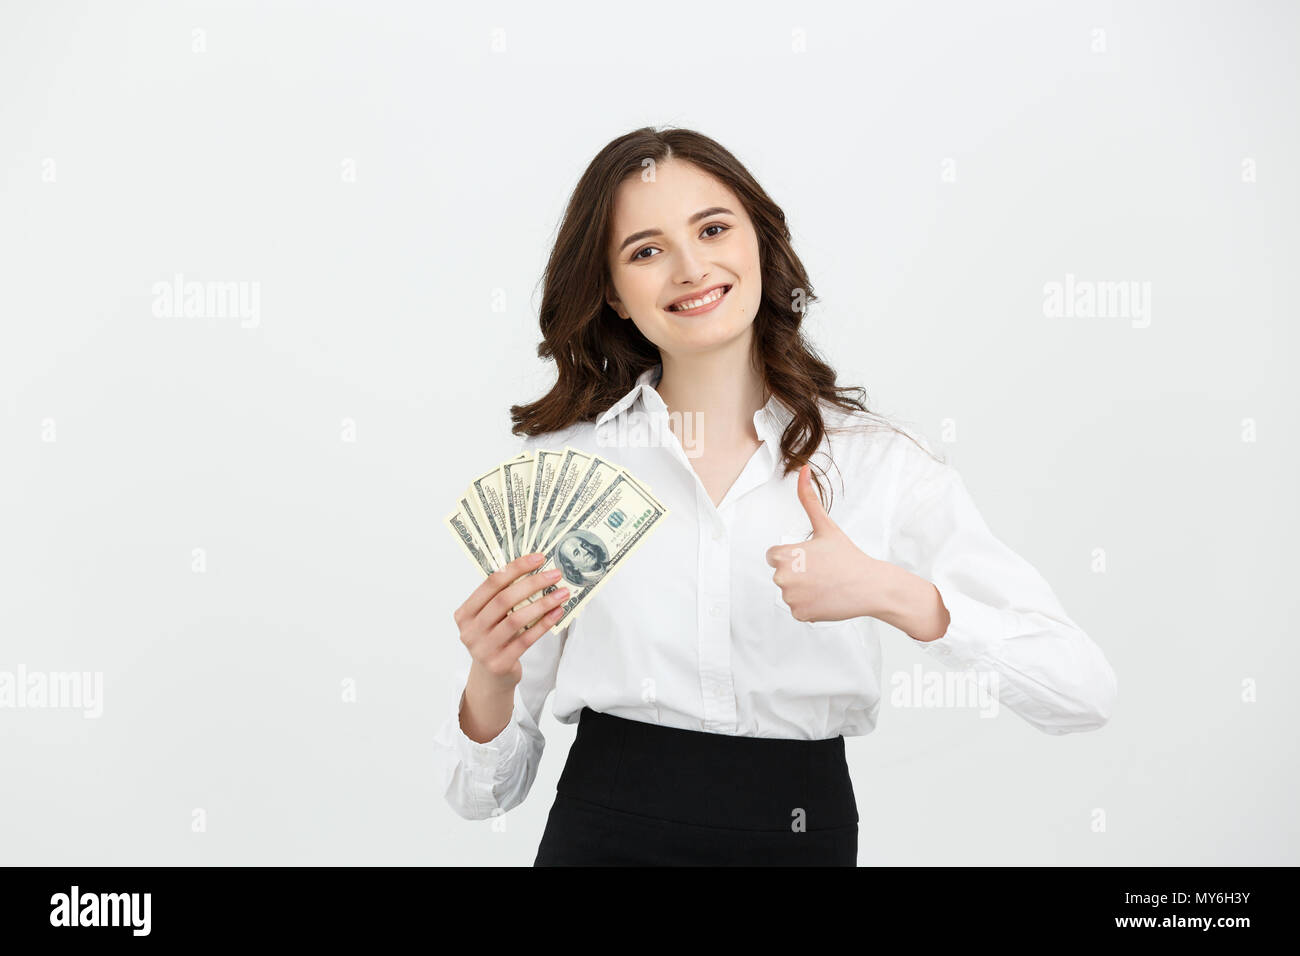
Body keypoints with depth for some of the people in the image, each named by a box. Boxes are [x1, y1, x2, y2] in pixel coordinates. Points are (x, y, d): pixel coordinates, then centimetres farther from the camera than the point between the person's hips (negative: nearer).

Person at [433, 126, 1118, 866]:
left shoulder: (879, 463, -5)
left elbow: (1084, 693, -12)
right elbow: (485, 790, -1)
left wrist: (890, 592, -24)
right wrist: (492, 679, -22)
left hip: (806, 834, 1)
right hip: (604, 836, 0)